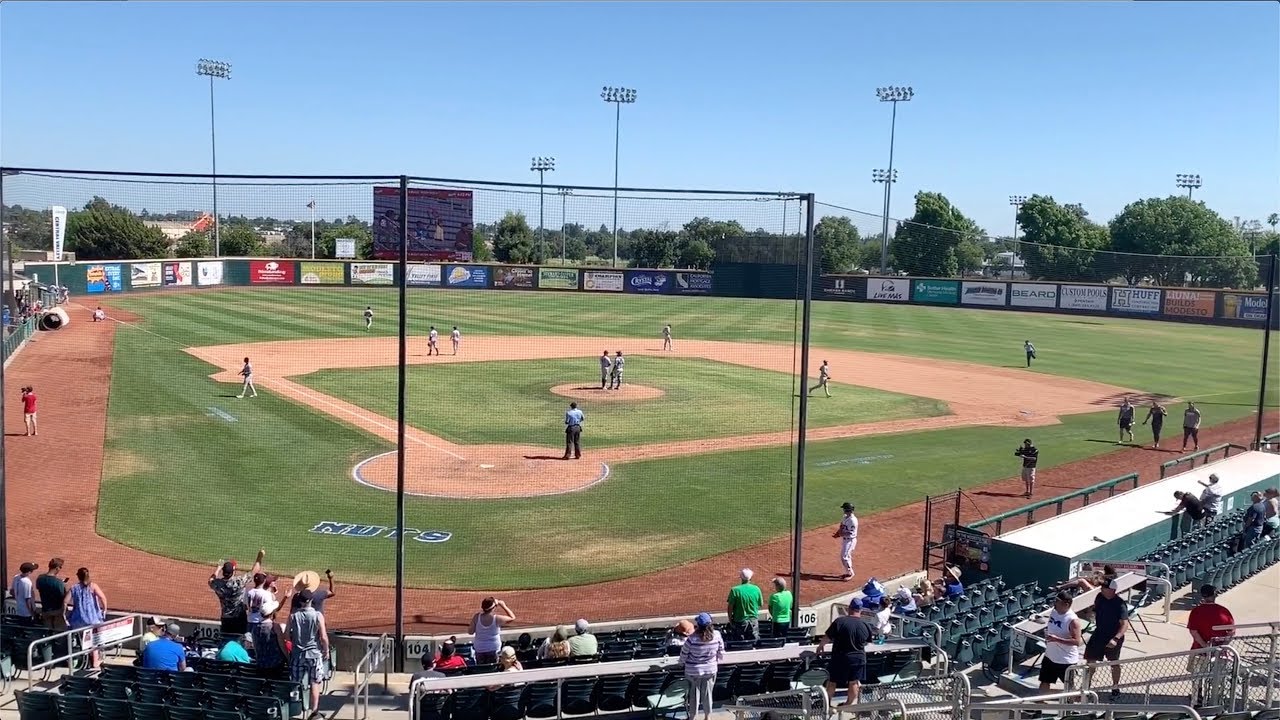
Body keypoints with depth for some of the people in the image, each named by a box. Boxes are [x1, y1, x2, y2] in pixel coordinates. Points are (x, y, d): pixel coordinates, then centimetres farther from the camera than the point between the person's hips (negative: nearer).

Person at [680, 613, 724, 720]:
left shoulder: (692, 639, -26)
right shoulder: (717, 635, -17)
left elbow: (684, 654, -12)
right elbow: (721, 653, -4)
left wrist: (682, 663, 8)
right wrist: (716, 661, 16)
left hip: (693, 671, -2)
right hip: (710, 670, 2)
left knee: (693, 693, 17)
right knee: (707, 693, 20)